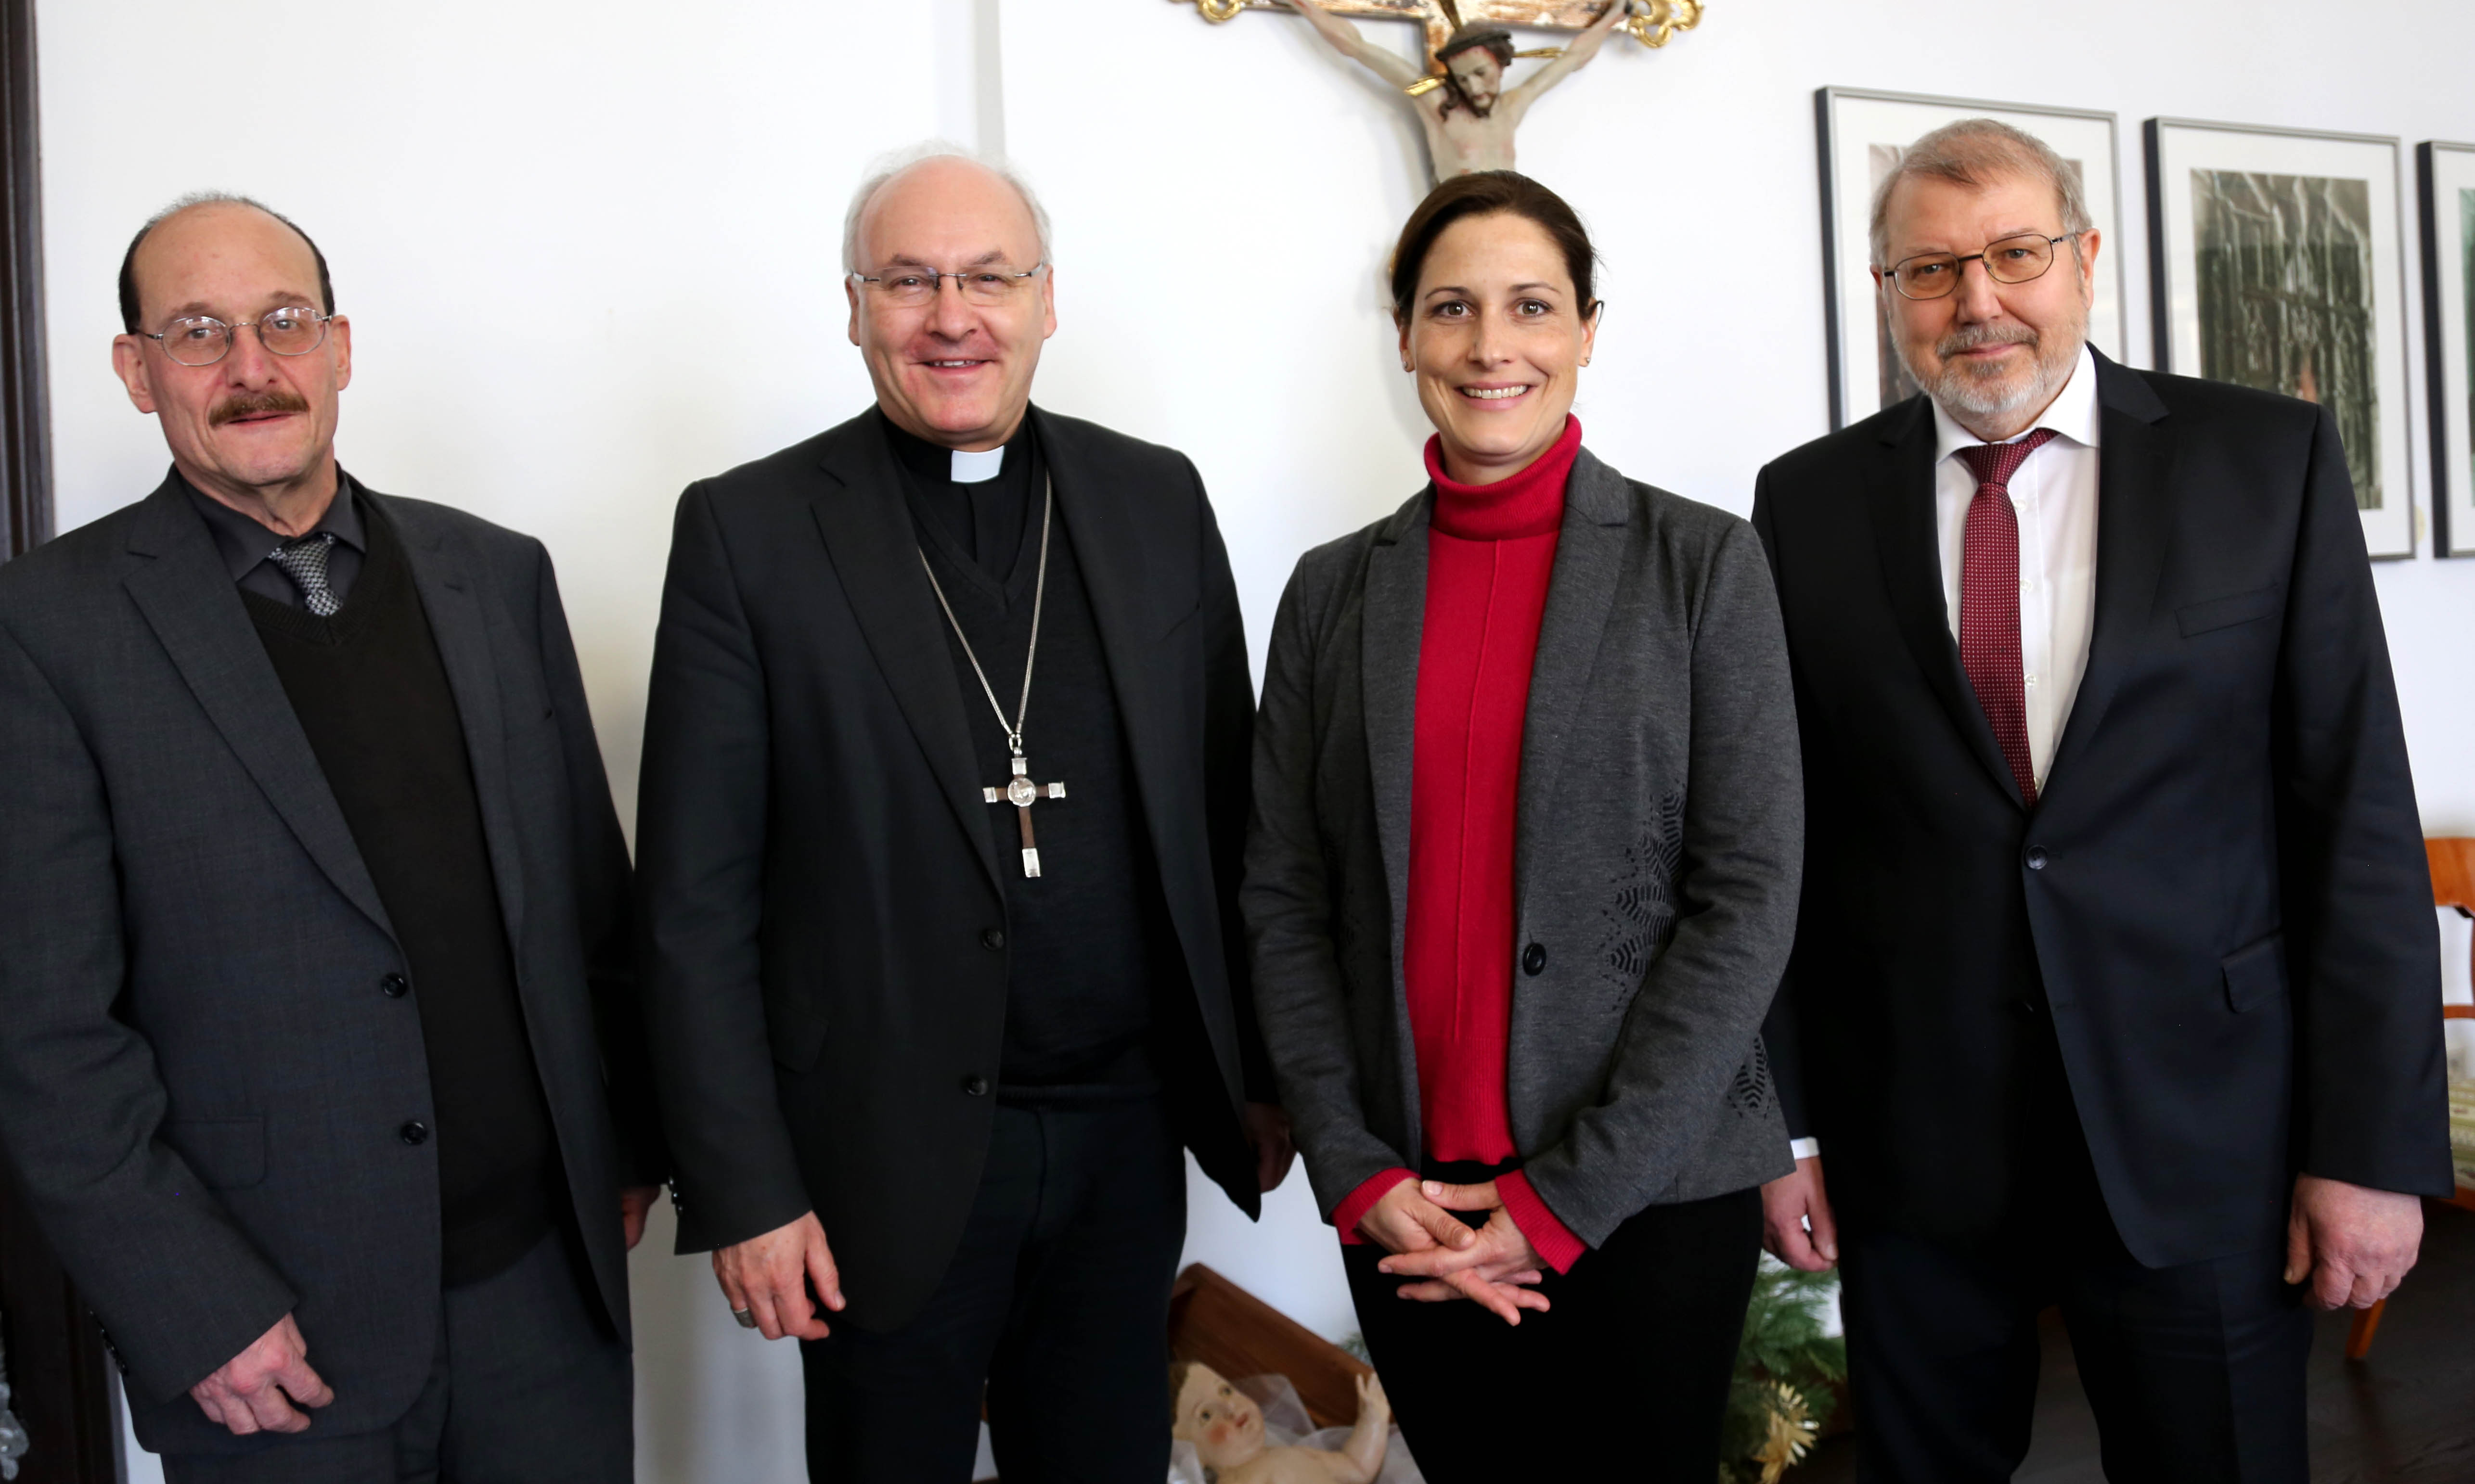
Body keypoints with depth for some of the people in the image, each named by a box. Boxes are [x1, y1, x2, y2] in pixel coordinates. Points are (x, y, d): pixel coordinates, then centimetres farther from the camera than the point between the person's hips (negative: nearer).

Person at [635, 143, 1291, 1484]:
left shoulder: (1157, 501, 4)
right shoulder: (747, 532, -6)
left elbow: (1223, 815, 8)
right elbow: (697, 903, -6)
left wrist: (1260, 1075, 9)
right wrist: (744, 1190, -9)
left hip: (1127, 1137, 3)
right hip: (888, 1161, -3)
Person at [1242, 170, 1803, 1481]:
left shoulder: (1702, 563, -3)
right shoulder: (1334, 589, 5)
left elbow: (1748, 894, -8)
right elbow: (1283, 897, 4)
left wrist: (1567, 1195, -12)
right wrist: (1358, 1175, -7)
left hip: (1648, 1191, -2)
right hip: (1405, 1208, 2)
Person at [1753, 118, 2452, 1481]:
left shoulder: (2269, 460, -1)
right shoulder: (1808, 503, 2)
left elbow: (2358, 814, -2)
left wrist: (2375, 1147, -5)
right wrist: (1779, 1118, 1)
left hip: (2201, 1145, -1)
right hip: (1910, 1154, 1)